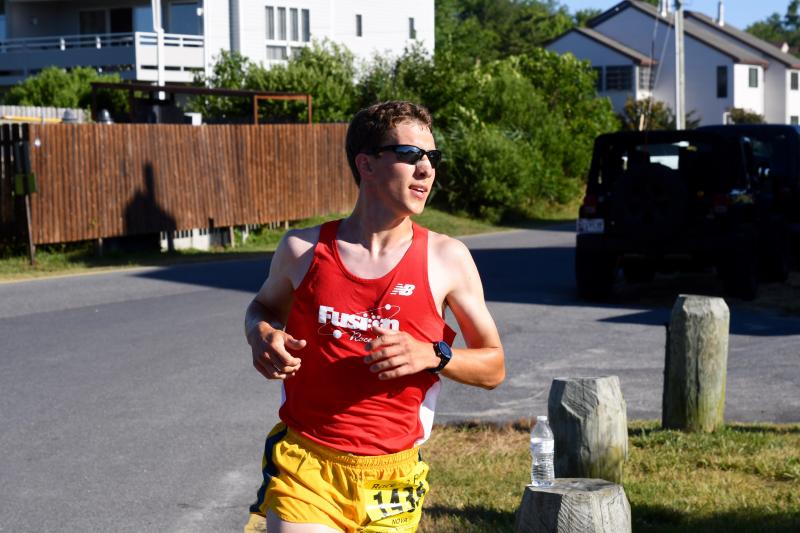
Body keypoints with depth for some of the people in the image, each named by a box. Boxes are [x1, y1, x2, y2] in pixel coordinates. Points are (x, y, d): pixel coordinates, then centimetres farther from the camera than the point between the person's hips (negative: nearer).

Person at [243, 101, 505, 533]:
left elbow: (493, 367, 5)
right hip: (305, 465, -1)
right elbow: (264, 306, 21)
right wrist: (262, 335, -2)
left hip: (389, 477, 1)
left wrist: (432, 355, -14)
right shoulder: (303, 249, -1)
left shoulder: (446, 259, -2)